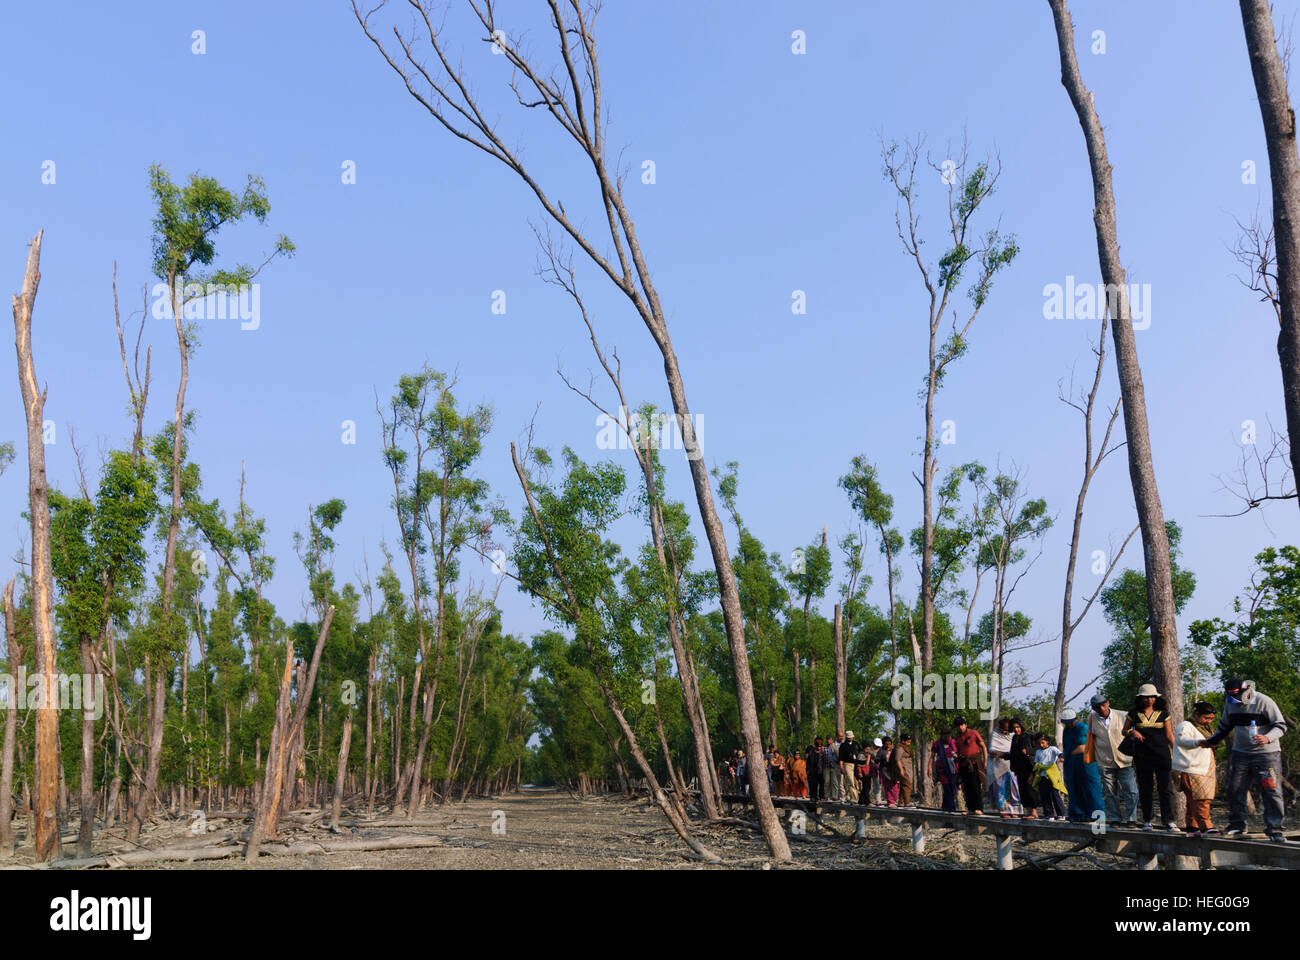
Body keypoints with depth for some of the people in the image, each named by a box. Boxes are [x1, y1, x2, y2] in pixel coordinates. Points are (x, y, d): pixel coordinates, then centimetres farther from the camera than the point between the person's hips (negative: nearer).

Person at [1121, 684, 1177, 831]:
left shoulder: (1163, 713, 7)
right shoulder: (1134, 714, 7)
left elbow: (1169, 735, 10)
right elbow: (1124, 731, 15)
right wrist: (1132, 732, -7)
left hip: (1161, 754, -1)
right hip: (1142, 755, 1)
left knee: (1165, 788, -9)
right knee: (1145, 789, 4)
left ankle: (1169, 821, -10)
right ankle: (1147, 821, 10)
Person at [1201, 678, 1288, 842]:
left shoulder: (1264, 702, -13)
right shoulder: (1229, 703, 4)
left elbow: (1281, 725, -10)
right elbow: (1224, 726, 20)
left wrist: (1267, 738, -27)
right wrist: (1211, 741, 19)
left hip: (1266, 753, -5)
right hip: (1240, 753, 5)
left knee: (1271, 791, -9)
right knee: (1235, 790, 2)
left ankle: (1275, 829, -3)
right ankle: (1237, 825, 14)